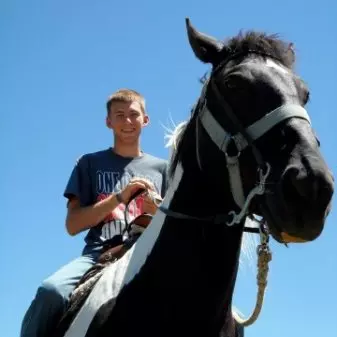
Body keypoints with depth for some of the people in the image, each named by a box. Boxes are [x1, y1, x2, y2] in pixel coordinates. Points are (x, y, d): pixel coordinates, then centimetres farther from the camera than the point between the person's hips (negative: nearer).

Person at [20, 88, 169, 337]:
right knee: (52, 291, -34)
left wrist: (158, 210, -5)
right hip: (99, 253, -1)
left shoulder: (161, 168, 22)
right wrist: (120, 197, -4)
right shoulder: (91, 164, 17)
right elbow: (73, 225, 7)